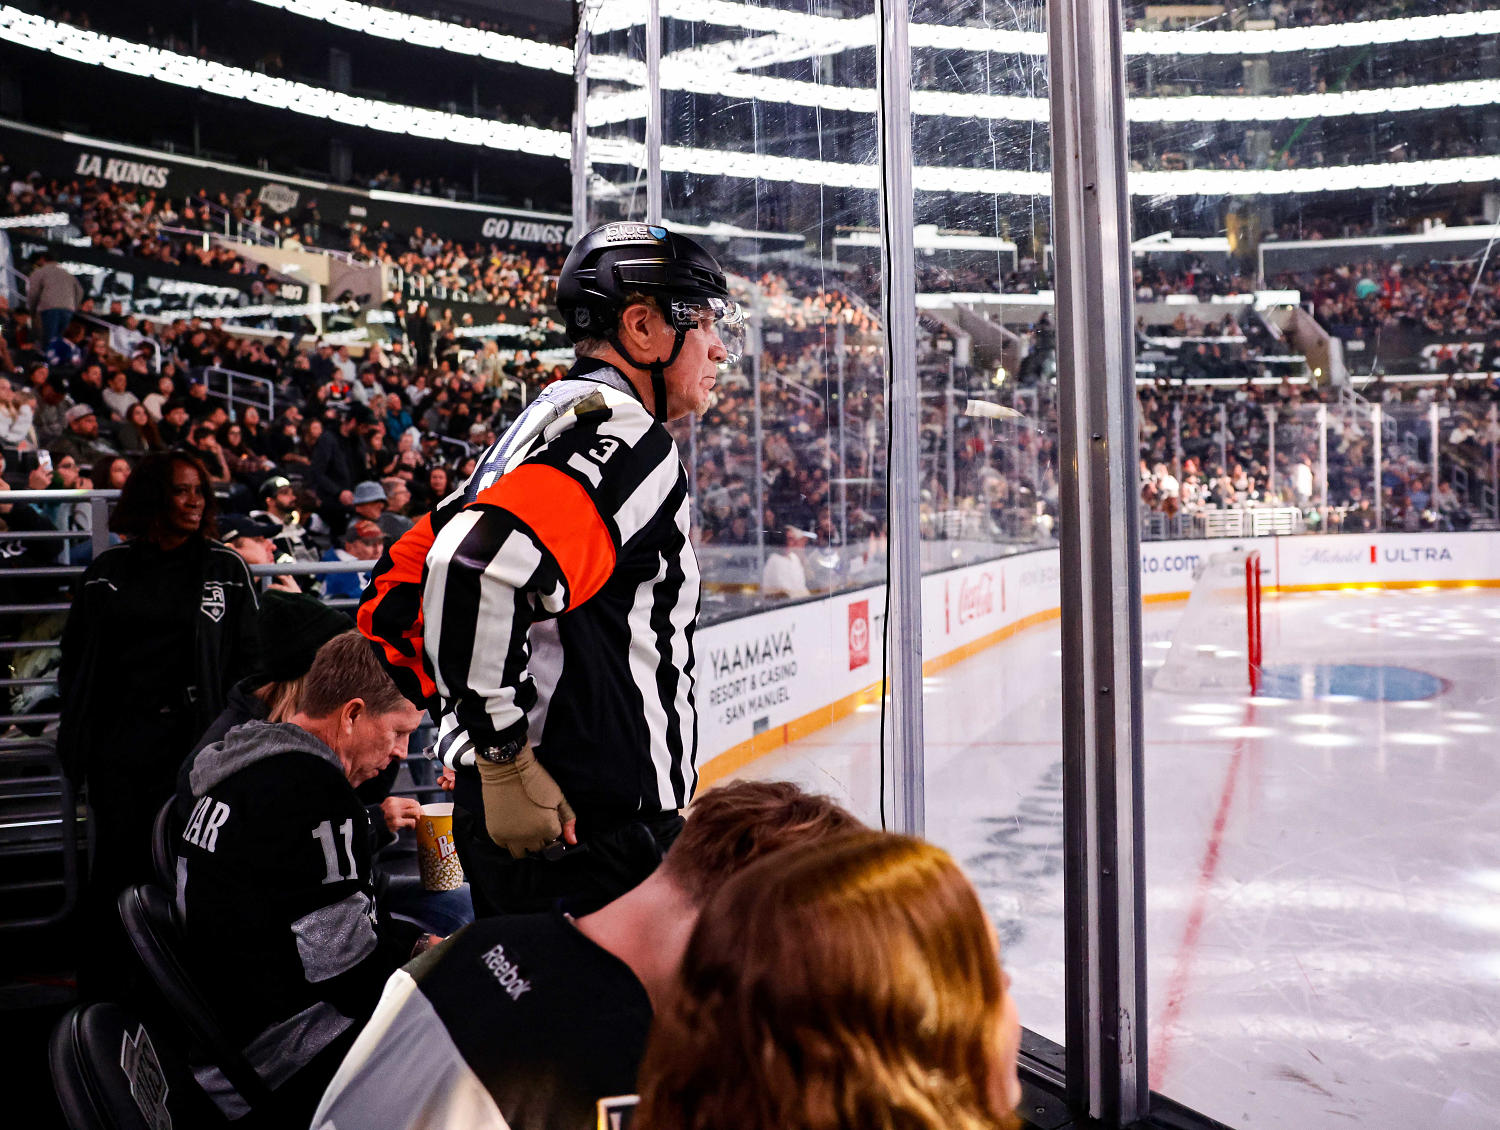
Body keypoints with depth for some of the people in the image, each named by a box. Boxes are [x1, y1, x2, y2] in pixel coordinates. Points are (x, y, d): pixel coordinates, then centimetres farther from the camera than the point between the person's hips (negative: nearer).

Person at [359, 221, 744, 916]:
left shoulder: (550, 428, 16)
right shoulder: (624, 437, -14)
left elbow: (396, 593, 18)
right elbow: (479, 570, -32)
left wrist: (479, 727, 16)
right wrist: (506, 758, -22)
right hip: (585, 844, -10)